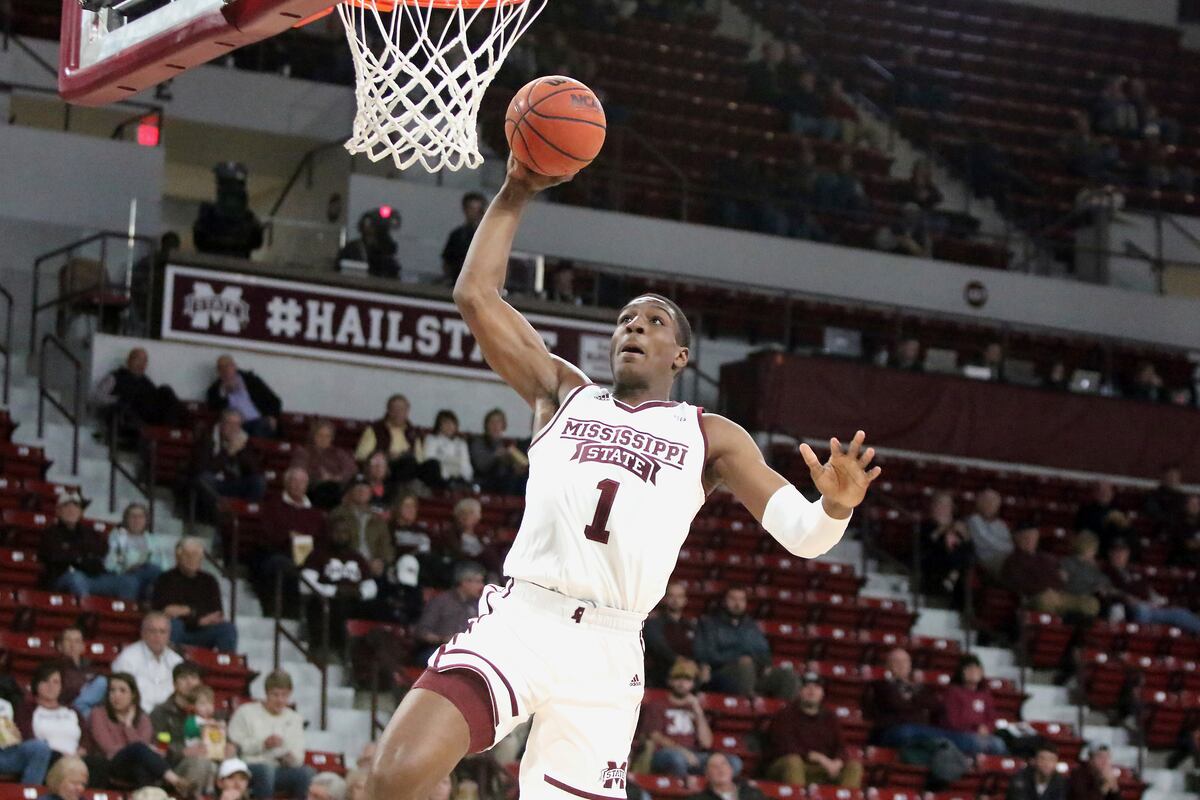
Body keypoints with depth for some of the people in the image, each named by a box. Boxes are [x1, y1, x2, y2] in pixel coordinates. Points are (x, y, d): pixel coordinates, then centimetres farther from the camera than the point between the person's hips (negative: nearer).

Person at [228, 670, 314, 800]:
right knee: (266, 769, -39)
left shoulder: (295, 719, 20)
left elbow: (298, 759, 13)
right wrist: (263, 744, -13)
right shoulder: (245, 712, 8)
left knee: (308, 773, -27)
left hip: (279, 771, 4)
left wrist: (291, 758, -11)